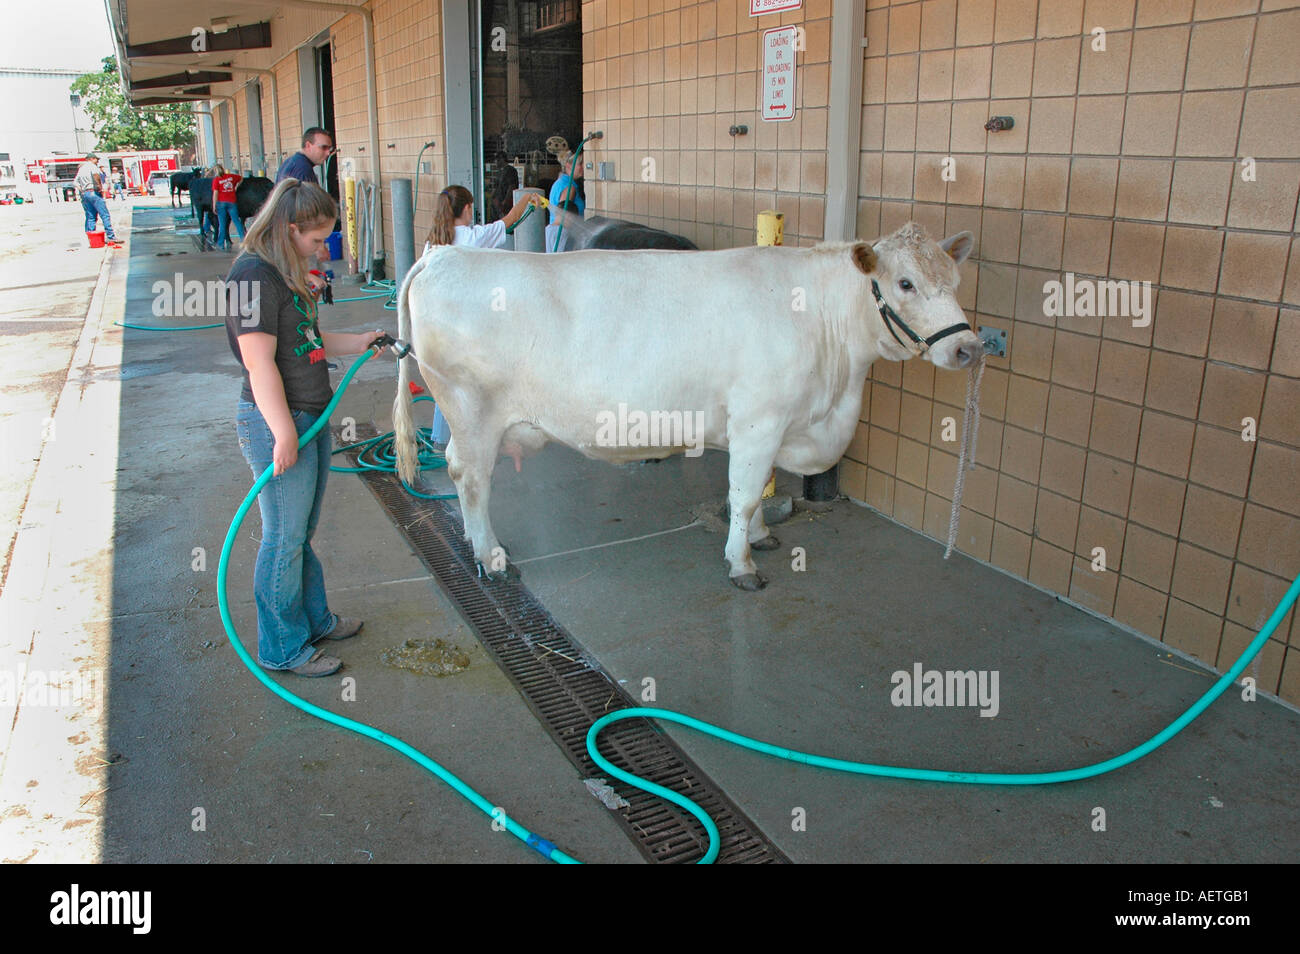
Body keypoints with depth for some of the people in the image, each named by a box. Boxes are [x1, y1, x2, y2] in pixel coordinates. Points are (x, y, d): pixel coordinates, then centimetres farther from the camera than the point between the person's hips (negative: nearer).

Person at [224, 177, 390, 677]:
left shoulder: (286, 273, 13)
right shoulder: (254, 275, -17)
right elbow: (260, 361, -22)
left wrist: (356, 342, 21)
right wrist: (284, 433, -24)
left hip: (310, 415, 10)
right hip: (276, 422, -10)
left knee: (303, 531, 21)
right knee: (284, 537, 1)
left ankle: (314, 618, 36)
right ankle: (283, 648, 15)